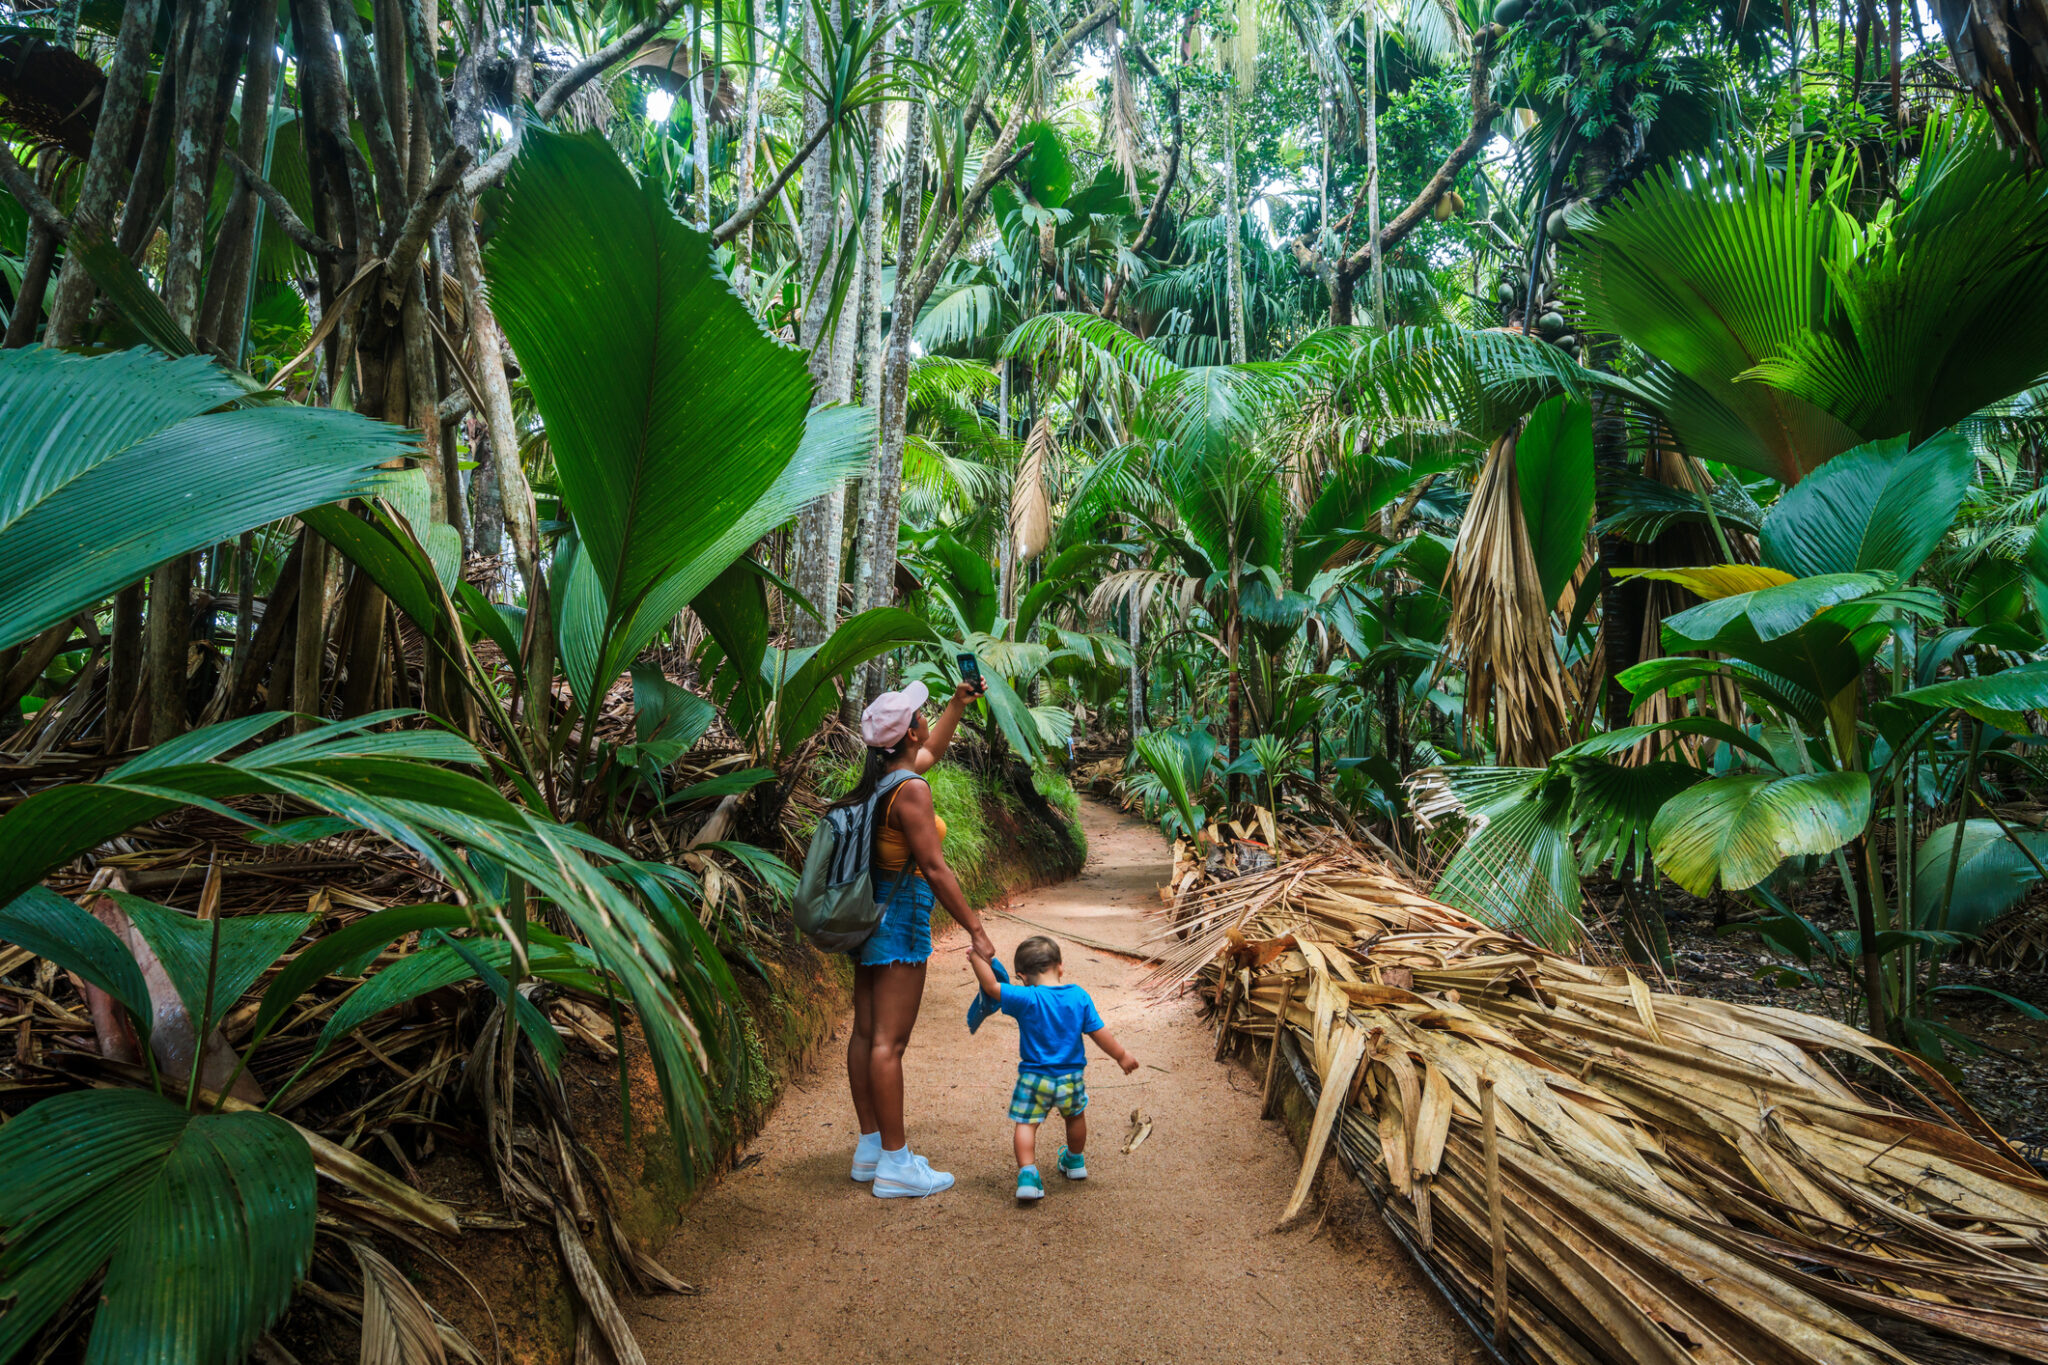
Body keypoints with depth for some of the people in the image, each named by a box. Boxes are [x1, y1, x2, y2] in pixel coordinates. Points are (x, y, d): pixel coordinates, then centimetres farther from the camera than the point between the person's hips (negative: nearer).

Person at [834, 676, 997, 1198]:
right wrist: (976, 930, -16)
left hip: (872, 914, 10)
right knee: (888, 1042, -4)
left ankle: (871, 1147, 24)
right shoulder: (911, 790, -20)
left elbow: (932, 751, 29)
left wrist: (959, 704, 28)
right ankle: (894, 1165, 5)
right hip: (901, 918, -10)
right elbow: (935, 869, -21)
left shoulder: (883, 778, 7)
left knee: (866, 1034, 13)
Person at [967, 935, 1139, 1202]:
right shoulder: (1079, 997, -7)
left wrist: (978, 959, -8)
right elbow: (1099, 1033, -3)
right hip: (1071, 1076, 4)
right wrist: (1122, 1056, 9)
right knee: (1075, 1117, 27)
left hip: (1034, 1078, -4)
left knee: (1025, 1124, 5)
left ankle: (1027, 1172, -12)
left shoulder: (1027, 999, -19)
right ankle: (1075, 1161, 47)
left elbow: (990, 986, -21)